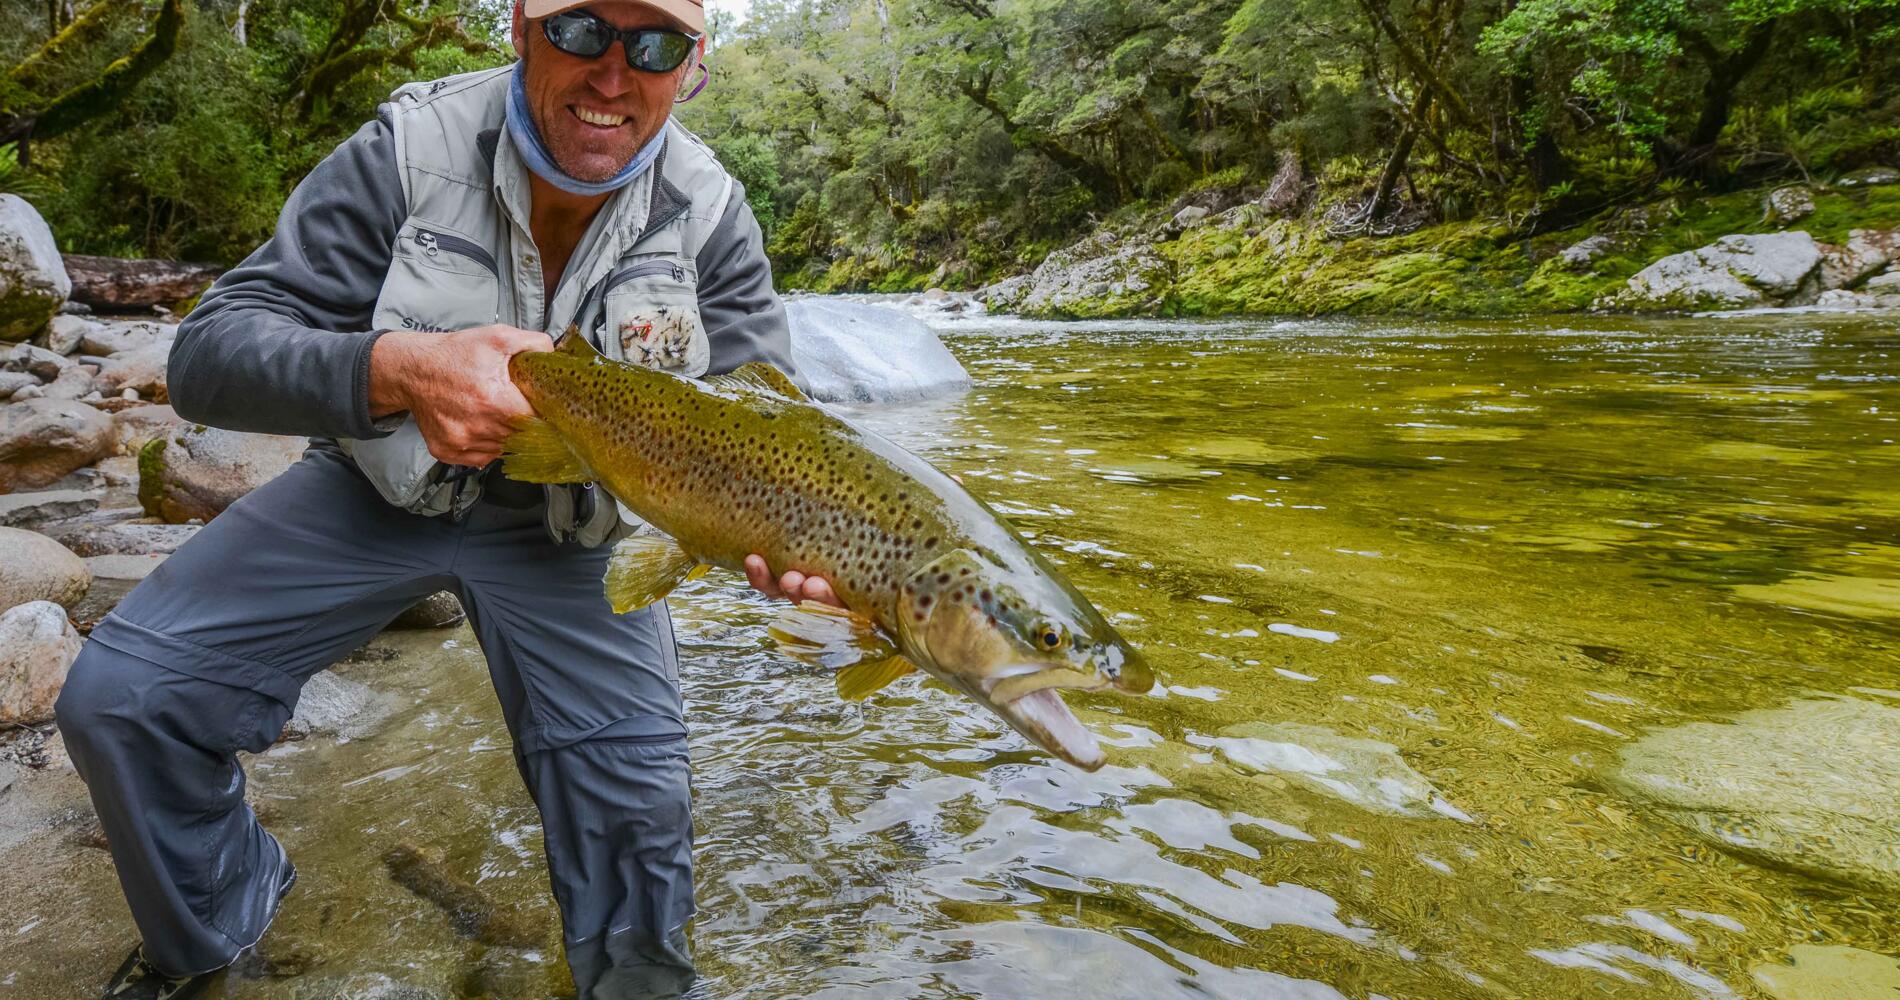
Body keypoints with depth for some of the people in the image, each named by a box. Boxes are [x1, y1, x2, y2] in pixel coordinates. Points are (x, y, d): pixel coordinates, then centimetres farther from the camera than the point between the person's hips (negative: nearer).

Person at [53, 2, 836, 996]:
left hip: (564, 525, 0)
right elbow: (208, 353, -23)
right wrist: (397, 371, -44)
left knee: (638, 801, -7)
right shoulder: (411, 149, -20)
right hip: (376, 491, 0)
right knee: (118, 697, -9)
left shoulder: (710, 216, -16)